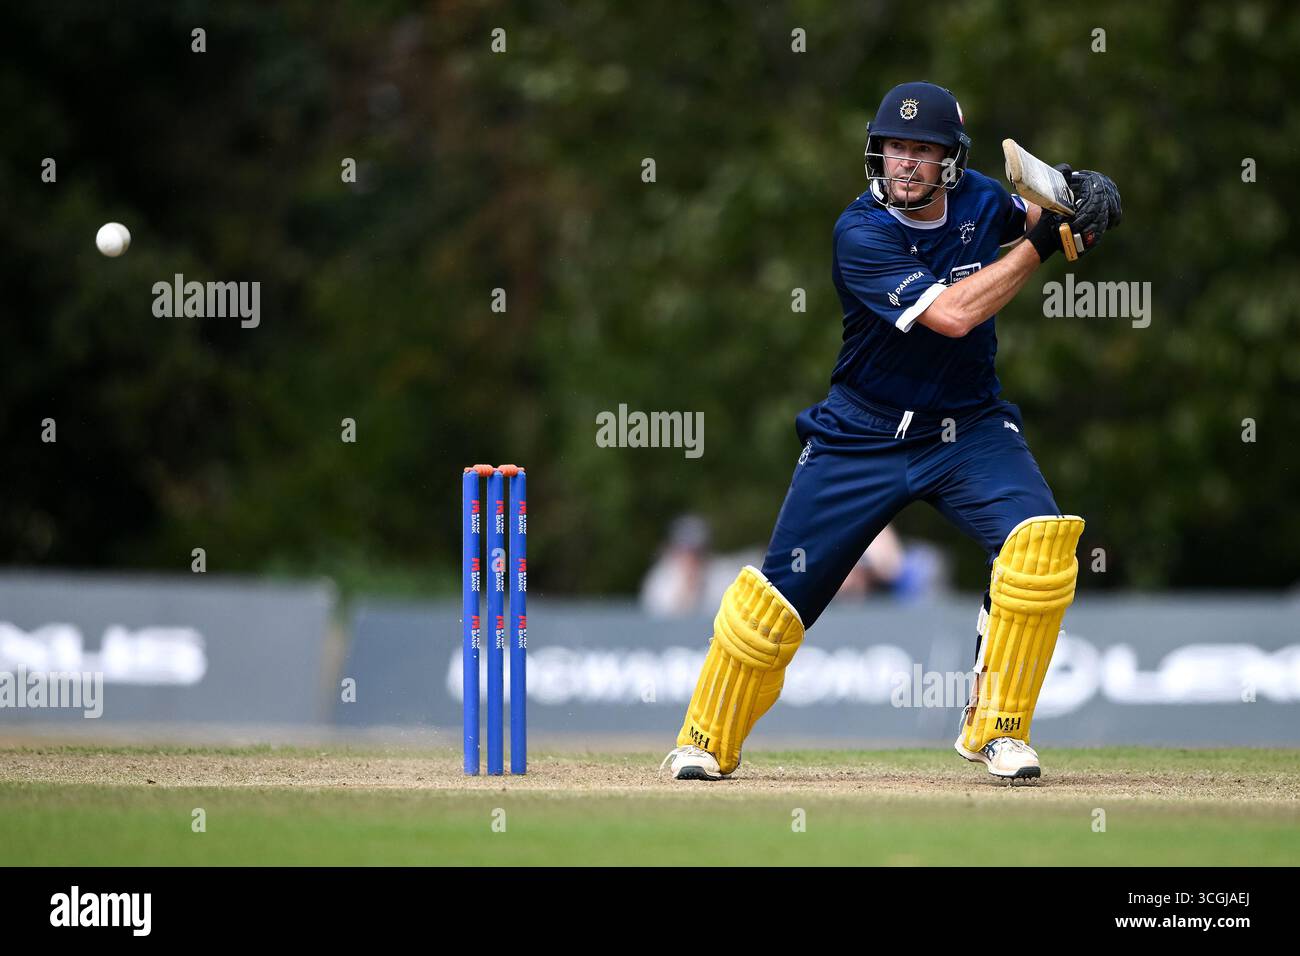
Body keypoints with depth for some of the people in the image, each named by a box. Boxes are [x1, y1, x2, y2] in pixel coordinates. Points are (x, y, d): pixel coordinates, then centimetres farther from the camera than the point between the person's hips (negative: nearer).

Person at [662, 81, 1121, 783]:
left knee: (1040, 538, -22)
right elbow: (950, 314, -31)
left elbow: (1034, 219, 17)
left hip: (968, 429, 3)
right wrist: (1041, 242, -29)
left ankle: (995, 729, -10)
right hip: (864, 434, -3)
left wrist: (1083, 200, -7)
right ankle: (707, 741, 21)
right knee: (784, 589, -2)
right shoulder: (862, 232, -20)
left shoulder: (979, 201, -5)